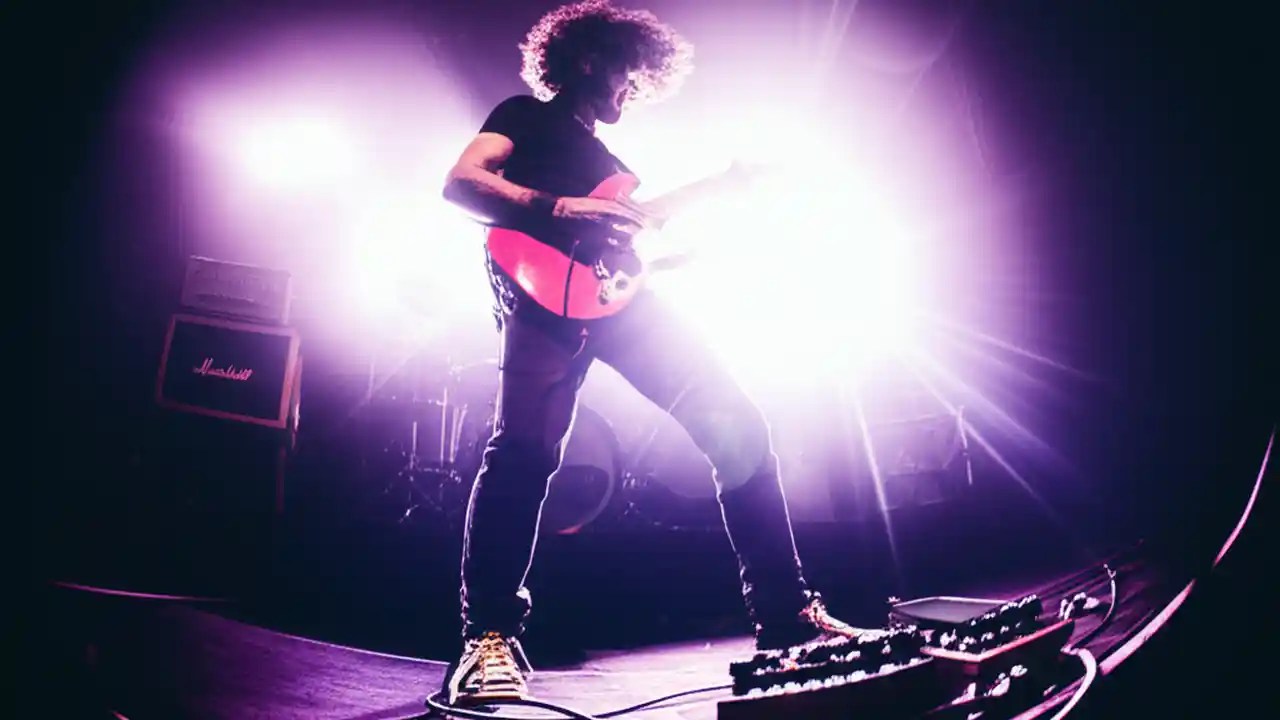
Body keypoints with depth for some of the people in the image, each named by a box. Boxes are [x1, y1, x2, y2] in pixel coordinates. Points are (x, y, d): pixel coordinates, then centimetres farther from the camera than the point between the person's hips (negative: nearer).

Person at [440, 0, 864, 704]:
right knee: (524, 449, -25)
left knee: (735, 424, -7)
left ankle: (787, 617, -6)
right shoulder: (525, 117, 17)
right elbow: (461, 182, 0)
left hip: (619, 293, 6)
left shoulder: (608, 162, 38)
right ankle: (490, 637, -18)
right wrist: (564, 210, -14)